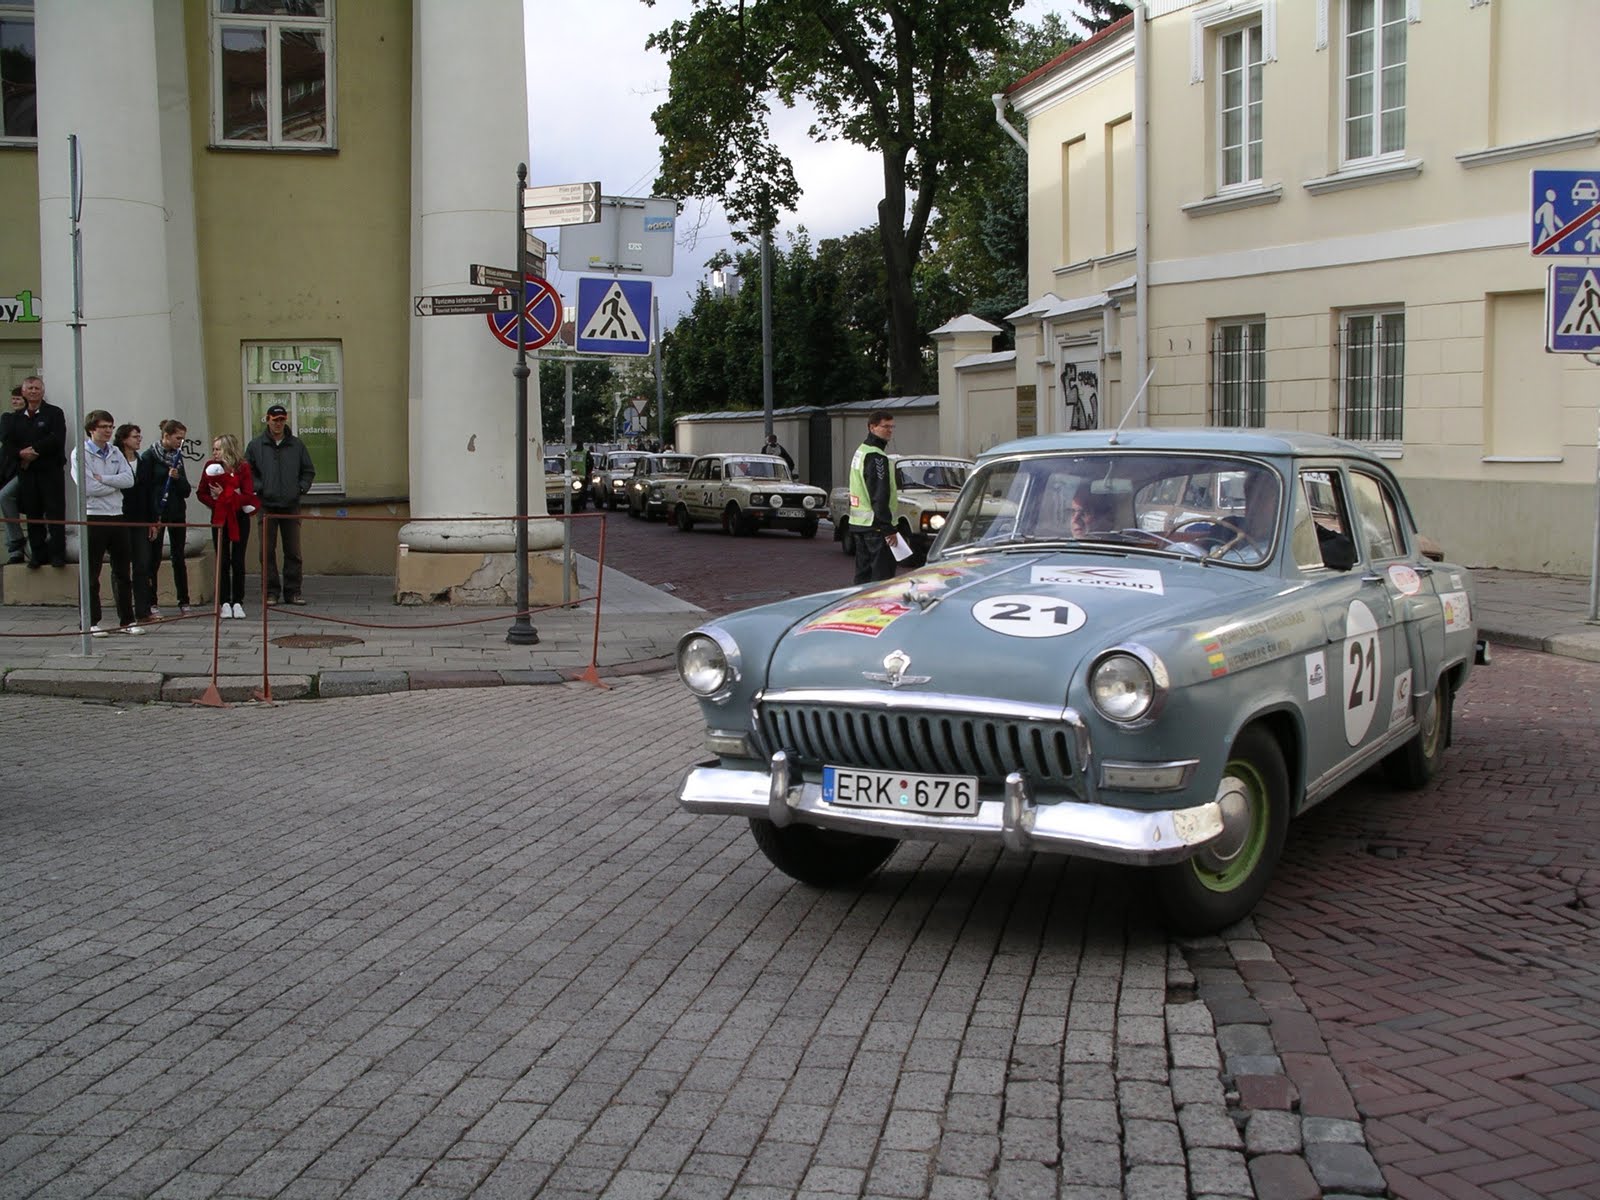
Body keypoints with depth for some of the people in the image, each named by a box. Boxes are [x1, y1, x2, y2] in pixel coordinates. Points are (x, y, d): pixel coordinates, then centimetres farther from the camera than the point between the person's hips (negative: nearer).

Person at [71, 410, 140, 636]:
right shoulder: (81, 453, -5)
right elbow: (87, 488, -16)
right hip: (93, 517, -5)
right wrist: (115, 484, -5)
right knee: (91, 573, 0)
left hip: (117, 516, 5)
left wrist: (103, 479, -13)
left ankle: (127, 620, 15)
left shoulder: (115, 453, 12)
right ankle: (91, 622, 6)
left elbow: (129, 479, -2)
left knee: (123, 572, 9)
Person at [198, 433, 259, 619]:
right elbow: (202, 493, 3)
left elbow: (248, 496, -13)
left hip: (239, 518, -2)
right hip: (219, 518, 2)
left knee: (237, 561, -1)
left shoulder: (243, 468, -9)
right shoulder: (210, 466, -1)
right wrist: (215, 503, -13)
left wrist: (224, 495, -19)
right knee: (222, 562, 1)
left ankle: (237, 603, 5)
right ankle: (224, 603, 6)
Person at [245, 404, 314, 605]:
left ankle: (293, 591, 9)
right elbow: (247, 472, 8)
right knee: (268, 551, 0)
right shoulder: (256, 445, 4)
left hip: (291, 505, 1)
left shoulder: (297, 445, 8)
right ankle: (271, 592, 6)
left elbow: (308, 471, 15)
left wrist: (301, 488, 1)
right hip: (267, 506, -1)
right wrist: (258, 488, -5)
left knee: (293, 551, 3)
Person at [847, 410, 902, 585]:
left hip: (858, 523, 10)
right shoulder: (876, 457, -16)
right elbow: (879, 496, -21)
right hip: (874, 525, -10)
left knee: (863, 574, 14)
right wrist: (888, 529, -20)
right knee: (882, 576, -10)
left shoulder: (860, 451, 16)